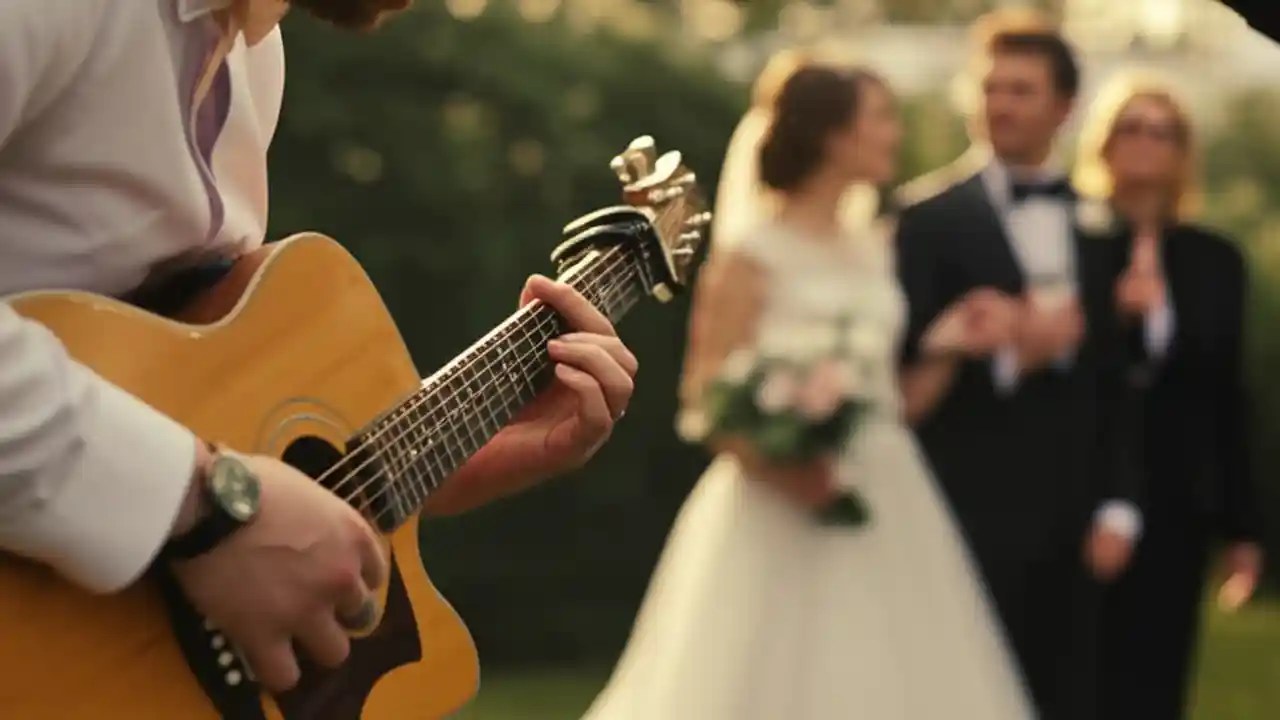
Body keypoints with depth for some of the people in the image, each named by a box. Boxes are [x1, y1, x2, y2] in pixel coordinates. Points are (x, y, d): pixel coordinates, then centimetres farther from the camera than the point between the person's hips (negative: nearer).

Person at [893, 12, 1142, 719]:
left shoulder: (1098, 224, 10)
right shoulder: (930, 214, -2)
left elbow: (1117, 382, 10)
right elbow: (907, 362, -7)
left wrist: (1119, 504, 4)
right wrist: (1007, 353, -19)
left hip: (1074, 516, 4)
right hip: (972, 509, -4)